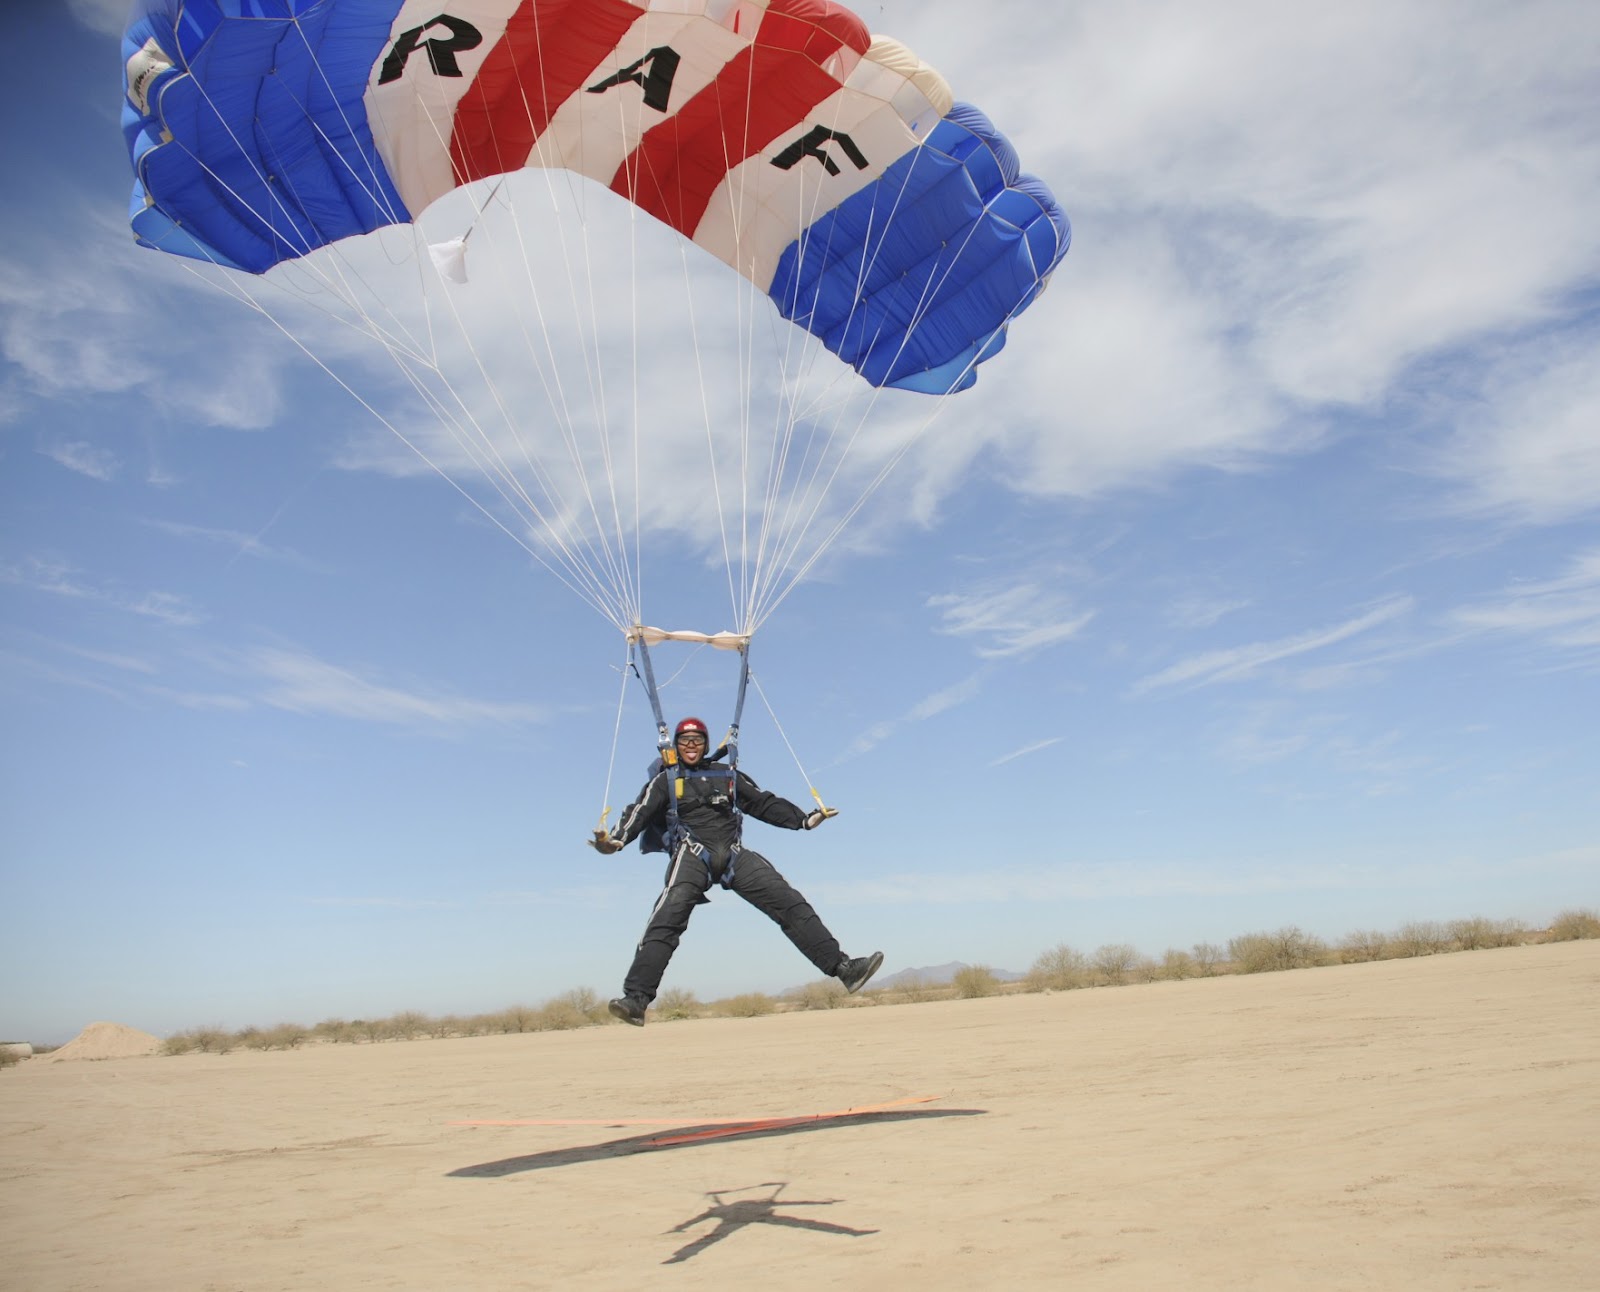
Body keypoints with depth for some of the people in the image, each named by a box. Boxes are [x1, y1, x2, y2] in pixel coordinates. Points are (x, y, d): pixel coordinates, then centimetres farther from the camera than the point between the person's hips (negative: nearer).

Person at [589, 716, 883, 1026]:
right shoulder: (665, 780, 14)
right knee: (667, 920, -27)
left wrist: (805, 819, 13)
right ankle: (636, 999, -32)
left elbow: (765, 803, 24)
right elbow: (639, 812, -1)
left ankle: (843, 967, -9)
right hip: (692, 855, -3)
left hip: (734, 855, 3)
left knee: (790, 904, -8)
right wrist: (616, 840, -22)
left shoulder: (727, 775, 24)